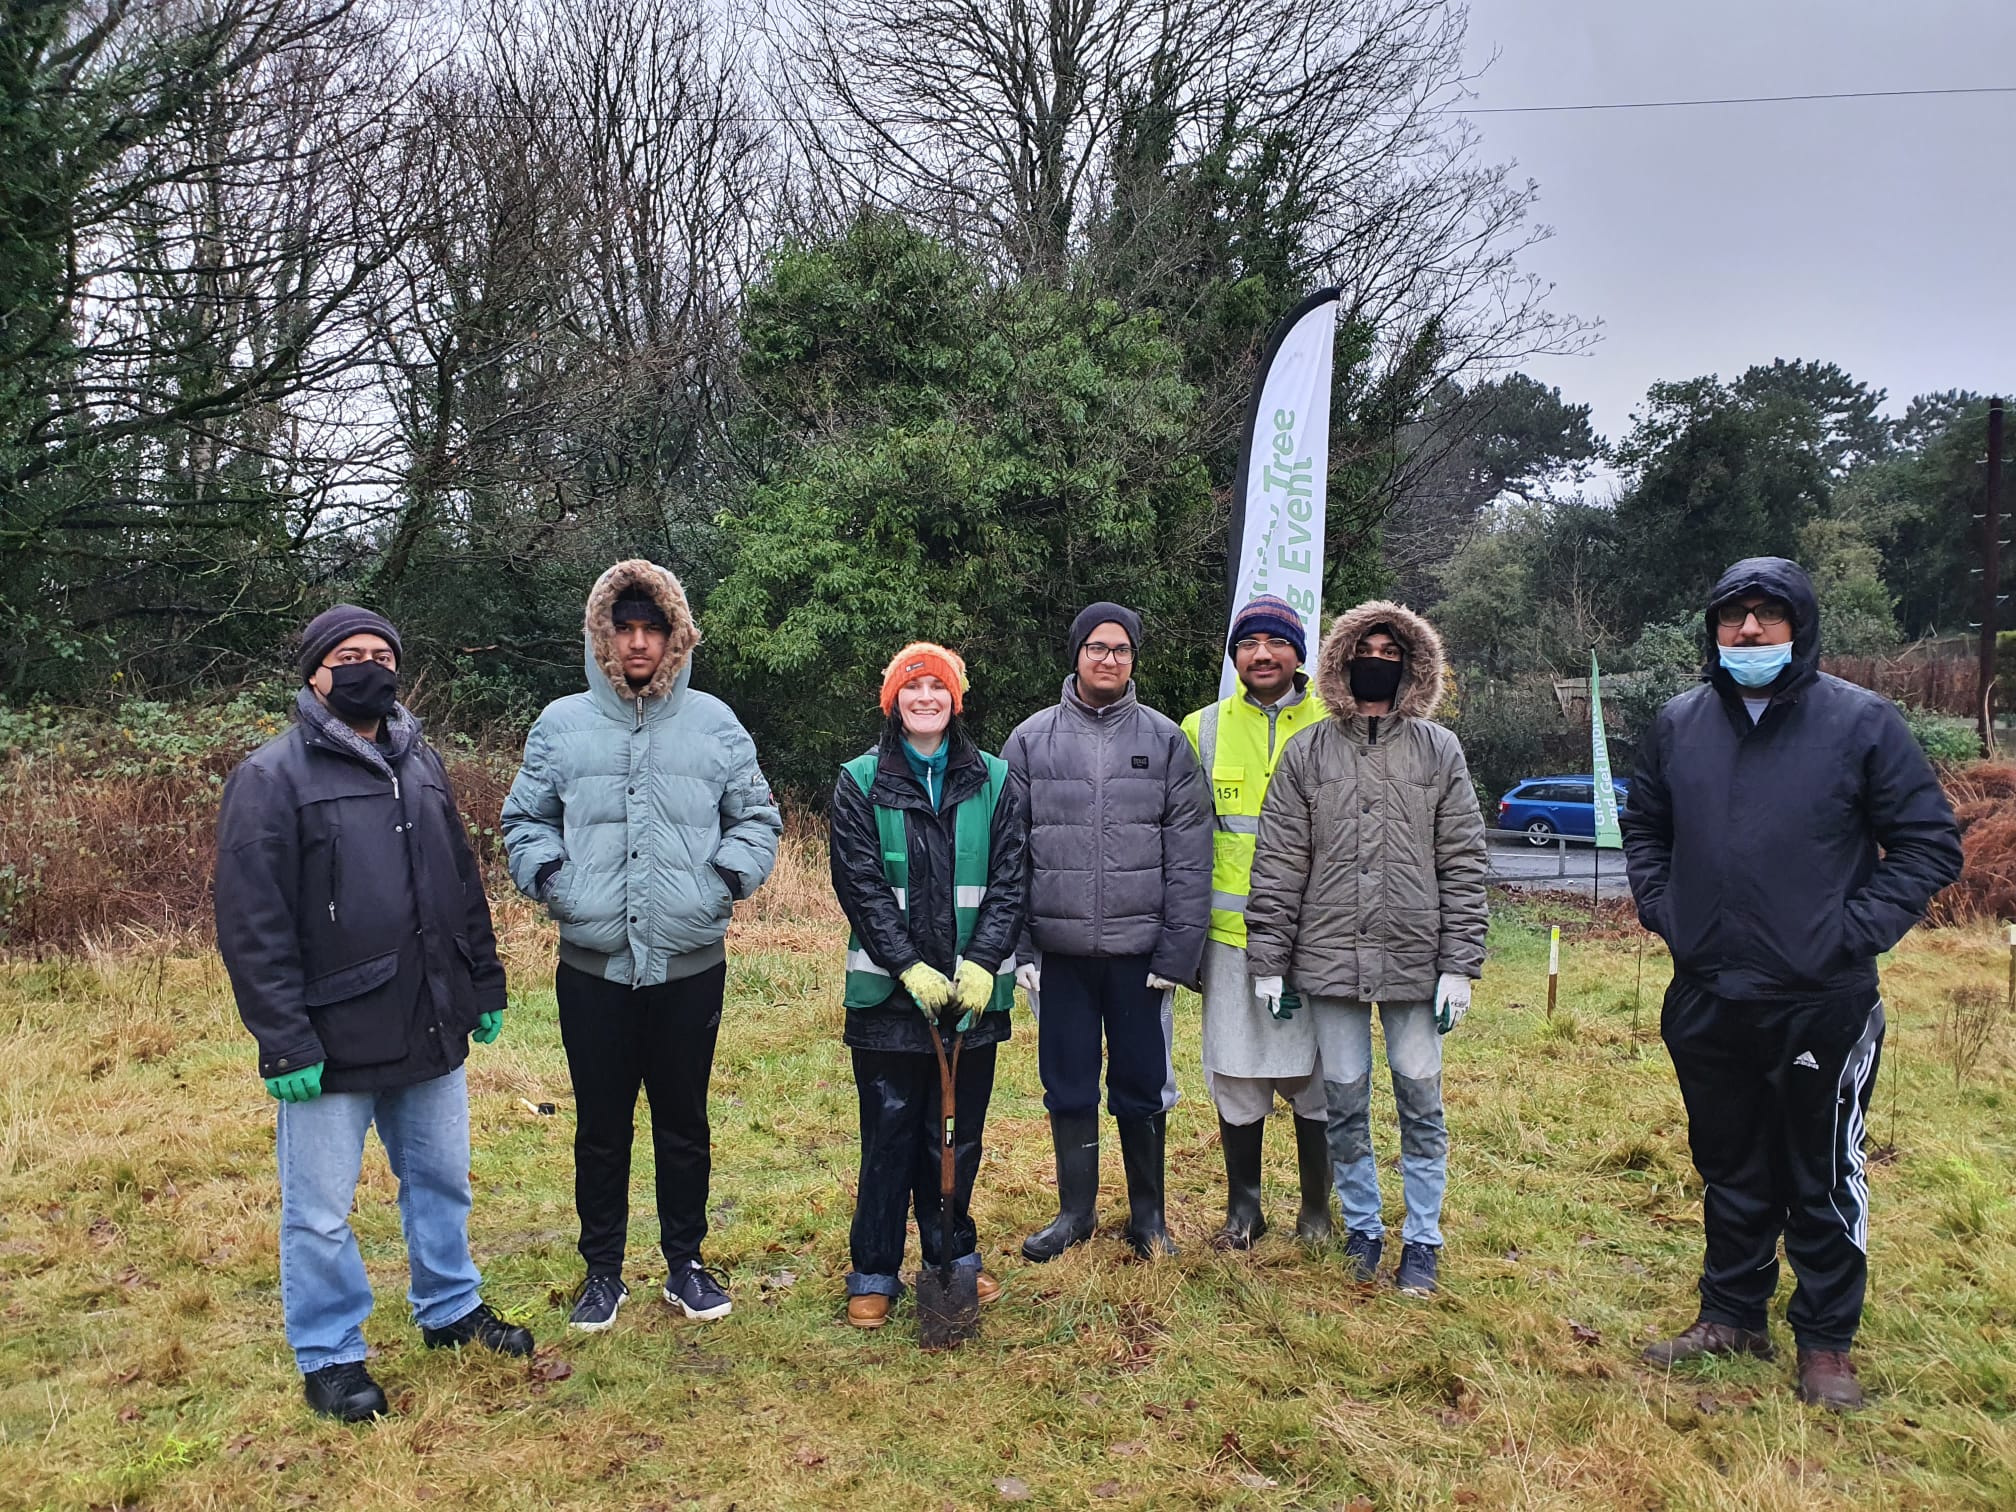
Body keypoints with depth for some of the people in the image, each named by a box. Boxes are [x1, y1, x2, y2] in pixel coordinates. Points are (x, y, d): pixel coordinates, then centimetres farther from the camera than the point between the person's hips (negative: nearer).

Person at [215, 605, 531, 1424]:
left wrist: (485, 985, 13)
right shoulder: (271, 776, -11)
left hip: (430, 1028, 6)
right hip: (332, 1041, -6)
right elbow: (250, 924, -14)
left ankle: (451, 1309, 39)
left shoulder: (422, 764, 9)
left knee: (441, 1179, 20)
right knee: (320, 1212, 8)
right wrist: (285, 1040, -17)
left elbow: (463, 886, 16)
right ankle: (329, 1356, 26)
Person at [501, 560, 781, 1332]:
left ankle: (684, 1262, 30)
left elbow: (757, 819, 8)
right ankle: (602, 1271, 28)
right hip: (593, 964, 0)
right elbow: (524, 820, 11)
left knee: (684, 1123, 13)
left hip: (690, 961, 0)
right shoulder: (561, 725, 3)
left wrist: (727, 876, -8)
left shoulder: (714, 723, 2)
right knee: (600, 1128, 11)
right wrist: (549, 875, -7)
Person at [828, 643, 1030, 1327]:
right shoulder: (860, 783, 1)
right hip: (888, 991, -2)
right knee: (890, 1134, 5)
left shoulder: (997, 782, 5)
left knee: (960, 1133, 12)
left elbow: (1009, 882, 0)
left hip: (975, 989, 2)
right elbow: (860, 887, -6)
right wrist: (910, 968, -15)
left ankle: (954, 1257, 30)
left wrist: (982, 963, -13)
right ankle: (874, 1273, 19)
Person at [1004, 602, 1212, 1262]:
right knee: (1068, 1086, 11)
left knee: (1143, 1086, 9)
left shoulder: (1166, 741, 2)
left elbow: (1190, 856, -2)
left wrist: (1178, 952, -7)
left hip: (1141, 951, -1)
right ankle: (1076, 1210, 28)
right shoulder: (1030, 740, 4)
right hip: (1060, 952, 1)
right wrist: (1019, 949, -3)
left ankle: (1147, 1211, 27)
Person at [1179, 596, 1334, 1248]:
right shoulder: (1203, 729, 6)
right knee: (1236, 1077, 8)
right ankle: (1243, 1205, 24)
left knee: (1315, 1076, 8)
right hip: (1232, 934, 1)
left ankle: (1316, 1205, 26)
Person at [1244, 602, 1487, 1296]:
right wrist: (1268, 963, -1)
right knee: (1344, 1103, 9)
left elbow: (1463, 865, 2)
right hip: (1330, 959, 1)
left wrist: (1460, 966, -3)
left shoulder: (1439, 750, 4)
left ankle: (1422, 1239, 21)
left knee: (1420, 1102, 6)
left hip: (1415, 959, 0)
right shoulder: (1306, 752, 4)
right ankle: (1362, 1227, 27)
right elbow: (1277, 864, 2)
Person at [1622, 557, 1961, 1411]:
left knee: (1826, 1179, 9)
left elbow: (1930, 843, -3)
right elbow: (1643, 827, 20)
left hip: (1823, 1003, -4)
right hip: (1706, 1001, 4)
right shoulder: (1679, 724, 6)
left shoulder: (1861, 721, -6)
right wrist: (1662, 909, 6)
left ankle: (1826, 1342, 25)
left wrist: (1855, 931, -12)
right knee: (1730, 1171, 18)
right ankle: (1732, 1316, 34)